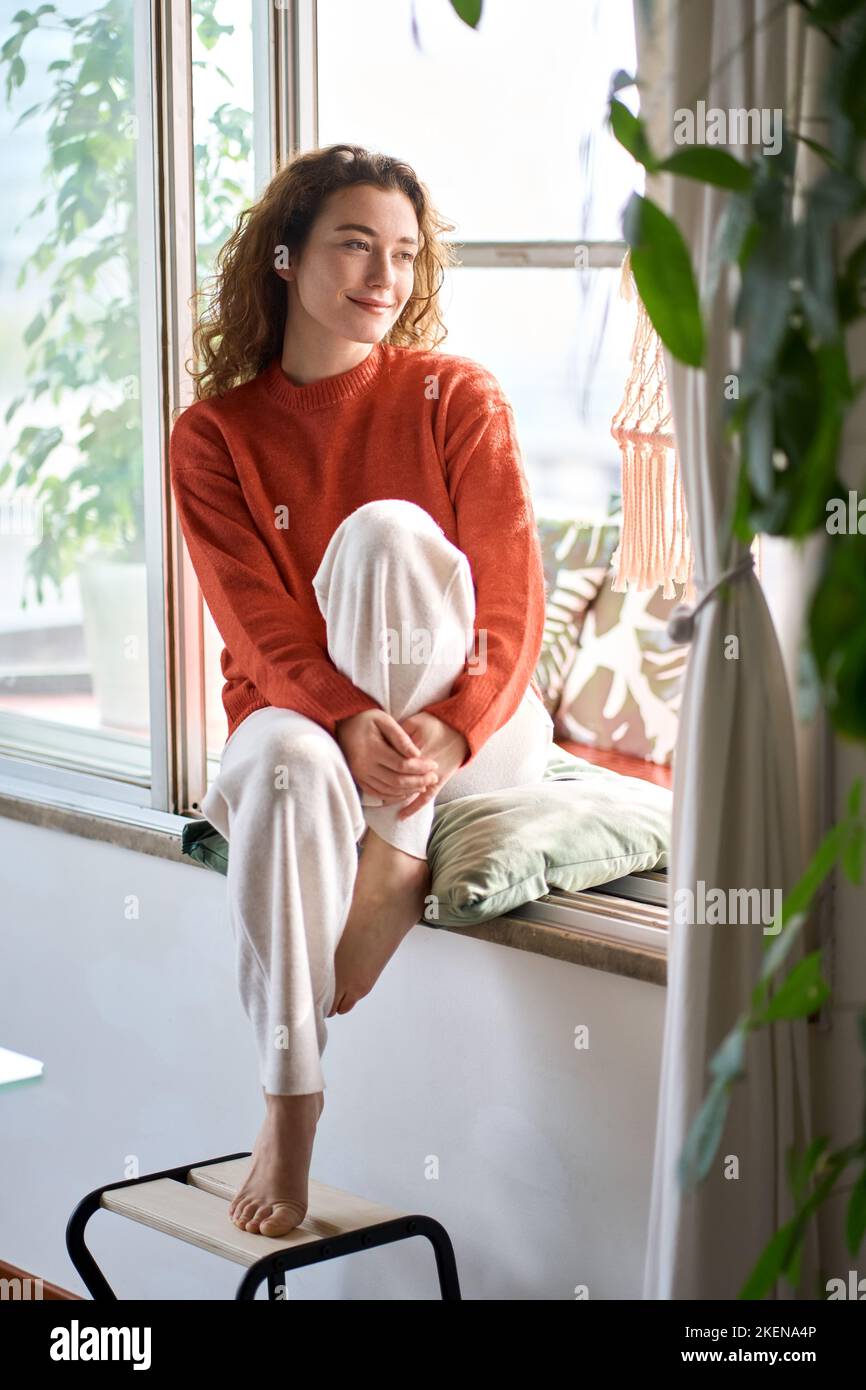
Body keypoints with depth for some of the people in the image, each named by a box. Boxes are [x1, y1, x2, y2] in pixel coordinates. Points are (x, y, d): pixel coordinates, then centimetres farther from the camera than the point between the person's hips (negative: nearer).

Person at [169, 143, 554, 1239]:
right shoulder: (213, 436, 1)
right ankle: (288, 1097, -30)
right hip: (300, 712, 1)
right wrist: (350, 722, -30)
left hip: (474, 732, -1)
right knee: (286, 761, -37)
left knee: (385, 531, -27)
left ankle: (396, 858, -24)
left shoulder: (455, 398, -2)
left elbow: (511, 598, -10)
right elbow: (259, 624, -10)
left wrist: (448, 733, -28)